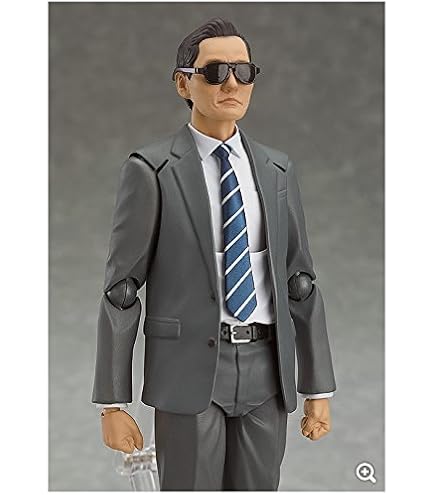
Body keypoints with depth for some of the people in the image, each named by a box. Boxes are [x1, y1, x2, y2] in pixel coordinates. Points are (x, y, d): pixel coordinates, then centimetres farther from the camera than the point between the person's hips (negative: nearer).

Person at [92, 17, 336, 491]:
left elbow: (299, 280, 11)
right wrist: (112, 402, -8)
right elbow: (120, 289, -4)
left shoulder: (277, 169, 10)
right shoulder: (151, 169, -4)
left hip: (266, 369, 4)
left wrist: (318, 388, 9)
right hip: (190, 366, -4)